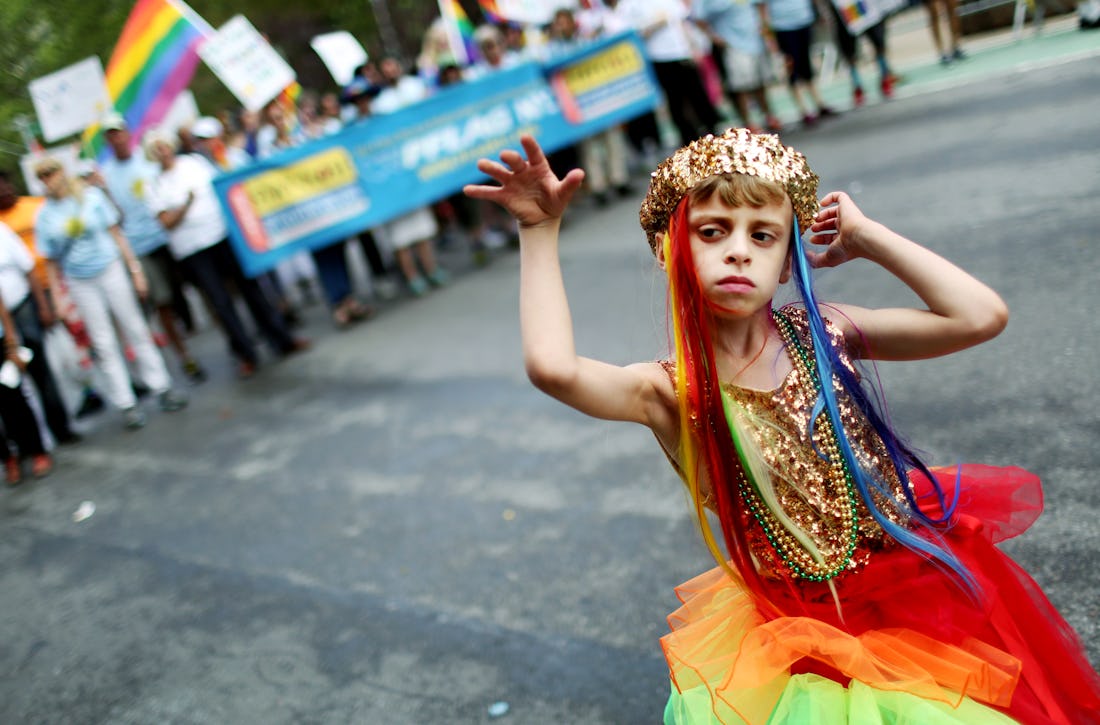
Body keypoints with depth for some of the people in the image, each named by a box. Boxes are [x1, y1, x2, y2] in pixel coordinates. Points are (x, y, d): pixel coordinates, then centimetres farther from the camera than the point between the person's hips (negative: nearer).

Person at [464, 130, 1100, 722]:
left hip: (927, 590, 3)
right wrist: (542, 233, -27)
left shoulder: (820, 335, -8)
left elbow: (982, 316, -16)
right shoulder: (672, 392, -16)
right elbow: (552, 367, -35)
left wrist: (867, 238, -11)